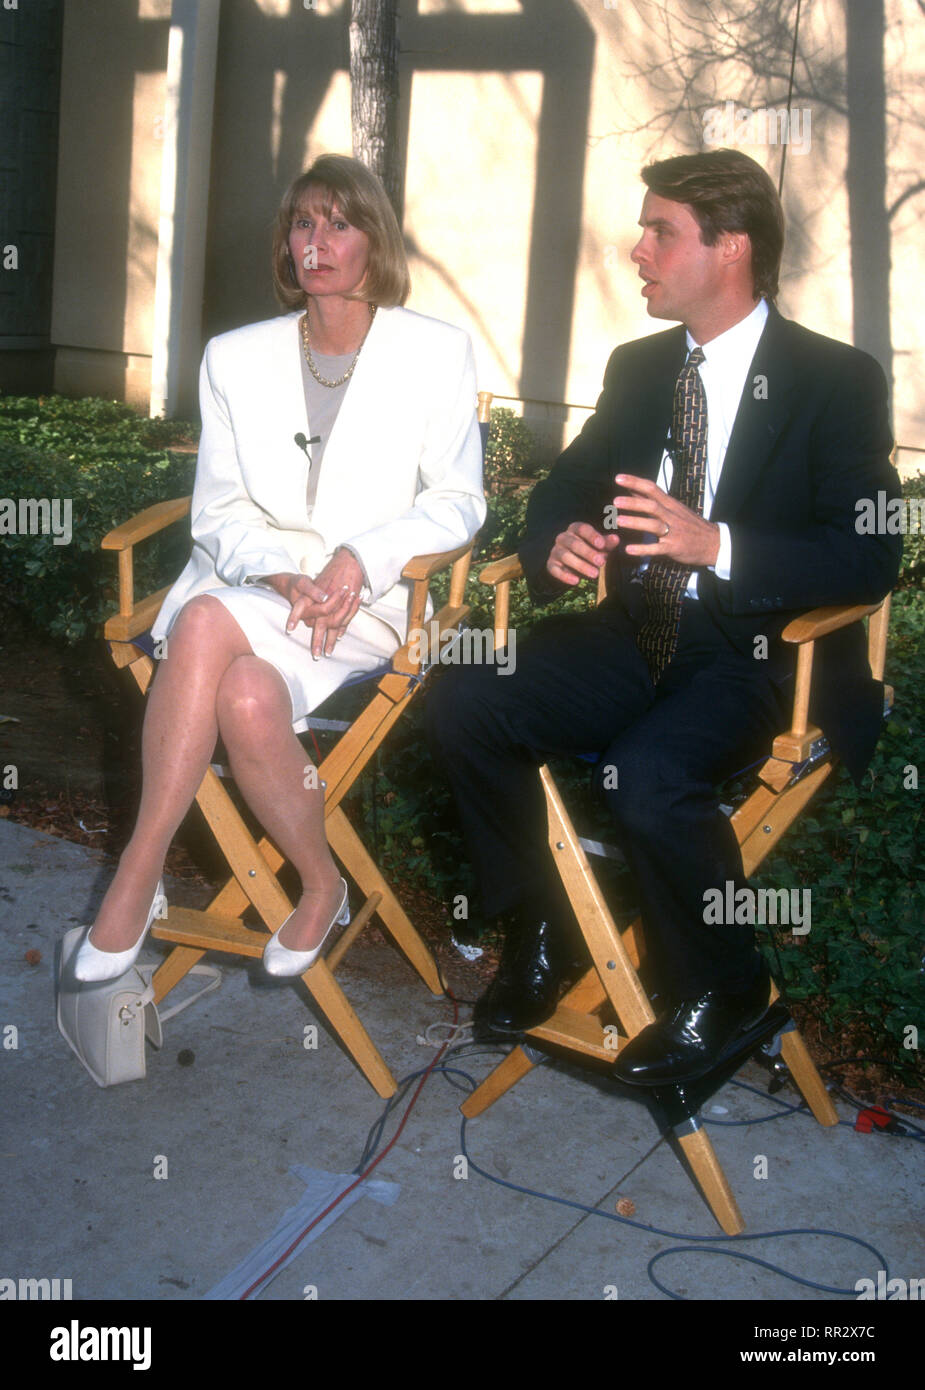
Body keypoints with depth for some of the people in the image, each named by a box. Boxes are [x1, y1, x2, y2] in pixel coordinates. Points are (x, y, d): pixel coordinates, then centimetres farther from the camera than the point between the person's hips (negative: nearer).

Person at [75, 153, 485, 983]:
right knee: (249, 696, -34)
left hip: (368, 602, -2)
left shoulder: (439, 353, 7)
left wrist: (360, 558, -14)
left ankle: (138, 880, -16)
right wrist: (279, 572, -13)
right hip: (245, 590, 3)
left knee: (207, 624, -32)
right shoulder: (235, 358, 13)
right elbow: (218, 512, 9)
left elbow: (456, 502, 4)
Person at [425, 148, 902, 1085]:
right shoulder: (637, 368, 13)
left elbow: (868, 558, -14)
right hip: (637, 635, 6)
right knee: (463, 706, -16)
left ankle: (720, 989, -5)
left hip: (762, 650, -6)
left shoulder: (839, 381, -6)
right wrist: (558, 544, -10)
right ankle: (536, 933, 3)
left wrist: (715, 545, -27)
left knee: (647, 772, -33)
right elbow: (561, 489, 16)